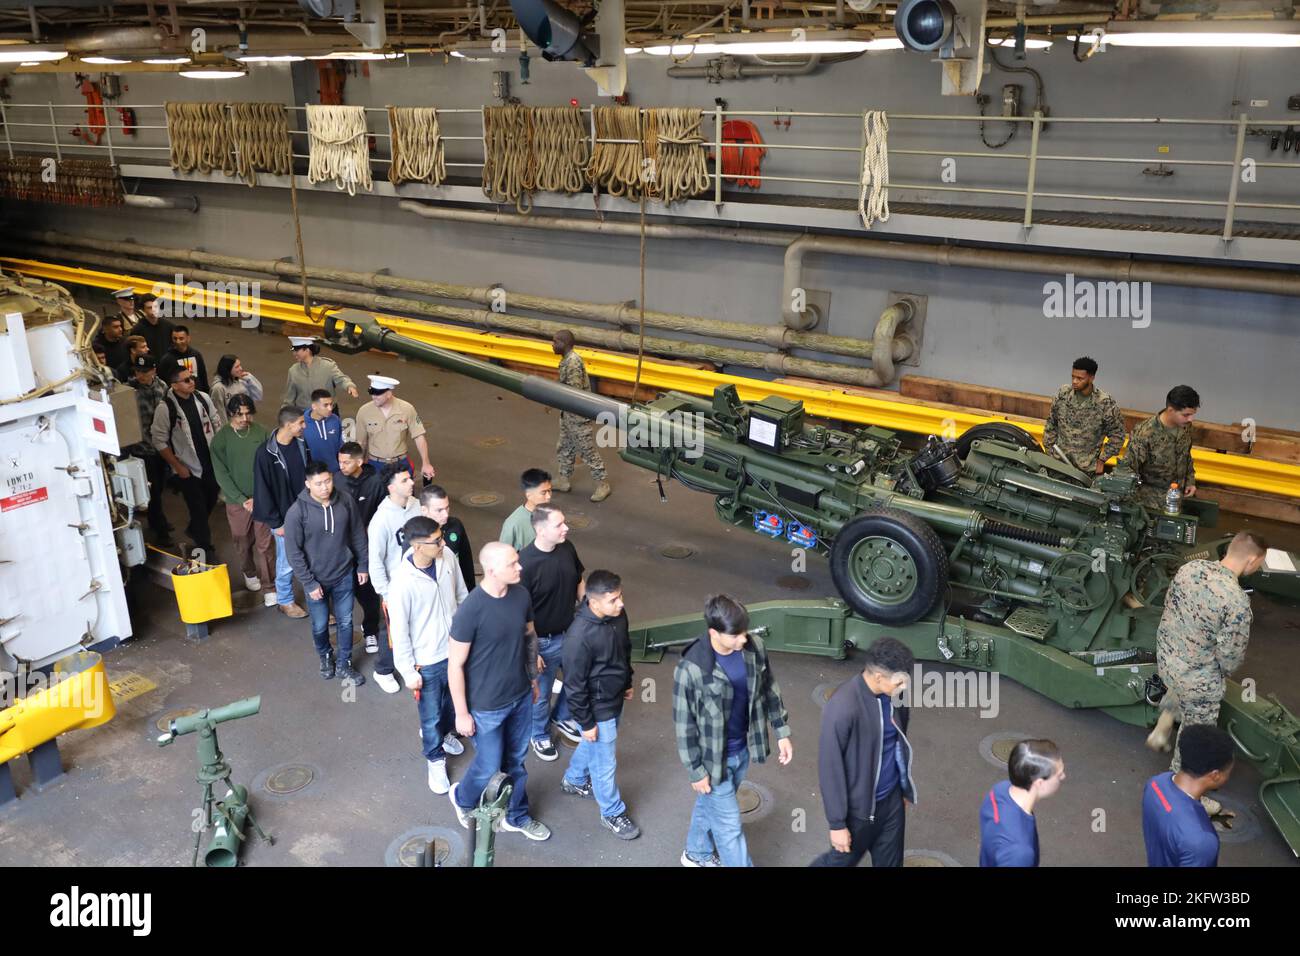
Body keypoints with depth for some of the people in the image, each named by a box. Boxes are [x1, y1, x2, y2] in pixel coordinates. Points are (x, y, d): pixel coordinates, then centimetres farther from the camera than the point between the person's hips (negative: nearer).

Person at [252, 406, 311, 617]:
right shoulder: (266, 453, -20)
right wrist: (275, 523, -11)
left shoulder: (301, 444, -4)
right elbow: (262, 490, -14)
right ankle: (285, 601, 31)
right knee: (287, 561, 10)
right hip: (284, 517, -5)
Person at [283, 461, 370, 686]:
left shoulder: (346, 501, -12)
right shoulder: (297, 512, -21)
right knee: (320, 625, 16)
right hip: (316, 580, -2)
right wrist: (309, 583, -14)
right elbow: (294, 552, -15)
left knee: (345, 622, 14)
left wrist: (363, 565, 5)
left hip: (344, 575, 2)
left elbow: (358, 535, 1)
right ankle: (325, 656, 45)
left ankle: (344, 664, 34)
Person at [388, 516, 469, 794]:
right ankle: (436, 759, 41)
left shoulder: (447, 558, -15)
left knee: (454, 700, 28)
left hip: (457, 648, 5)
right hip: (427, 660, -5)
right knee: (431, 714, 16)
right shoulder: (402, 582, -30)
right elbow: (399, 631, -19)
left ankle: (444, 732, 58)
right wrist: (408, 671, -12)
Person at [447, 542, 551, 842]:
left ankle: (516, 816, 44)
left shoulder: (521, 594, -10)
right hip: (487, 705, -5)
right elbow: (455, 665, -19)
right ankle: (462, 798, 46)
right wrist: (462, 713, -13)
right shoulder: (470, 611, -29)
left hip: (521, 696, 5)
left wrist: (534, 678, 15)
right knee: (489, 768, 14)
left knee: (516, 762, 22)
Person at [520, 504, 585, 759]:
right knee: (541, 693, 17)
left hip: (572, 632, 6)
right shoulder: (526, 563, -29)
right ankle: (540, 735, 43)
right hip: (544, 641, -6)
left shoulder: (567, 548, -10)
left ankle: (562, 717, 53)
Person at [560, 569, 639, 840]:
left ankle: (573, 780, 57)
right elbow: (574, 684, -25)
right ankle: (612, 813, 35)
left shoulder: (618, 615, -12)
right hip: (598, 708, -7)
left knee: (591, 746, 31)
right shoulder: (580, 635, -35)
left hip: (615, 698, 7)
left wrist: (627, 682, 19)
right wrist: (586, 722, -17)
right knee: (605, 763, 13)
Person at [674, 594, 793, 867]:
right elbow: (684, 725, -19)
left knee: (710, 805, 28)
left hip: (743, 749, 6)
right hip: (714, 757, -6)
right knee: (729, 823, 9)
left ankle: (697, 854, 52)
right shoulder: (691, 669, -30)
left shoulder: (754, 648, -14)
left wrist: (782, 732, 6)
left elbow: (769, 690, 4)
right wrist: (696, 771, -13)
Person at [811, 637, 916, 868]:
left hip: (892, 799, 6)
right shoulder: (843, 707, -30)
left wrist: (905, 789, 19)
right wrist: (837, 823, -16)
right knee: (843, 860, 16)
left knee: (890, 862, 19)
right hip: (859, 807, -6)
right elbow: (830, 767, -22)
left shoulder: (894, 695, -8)